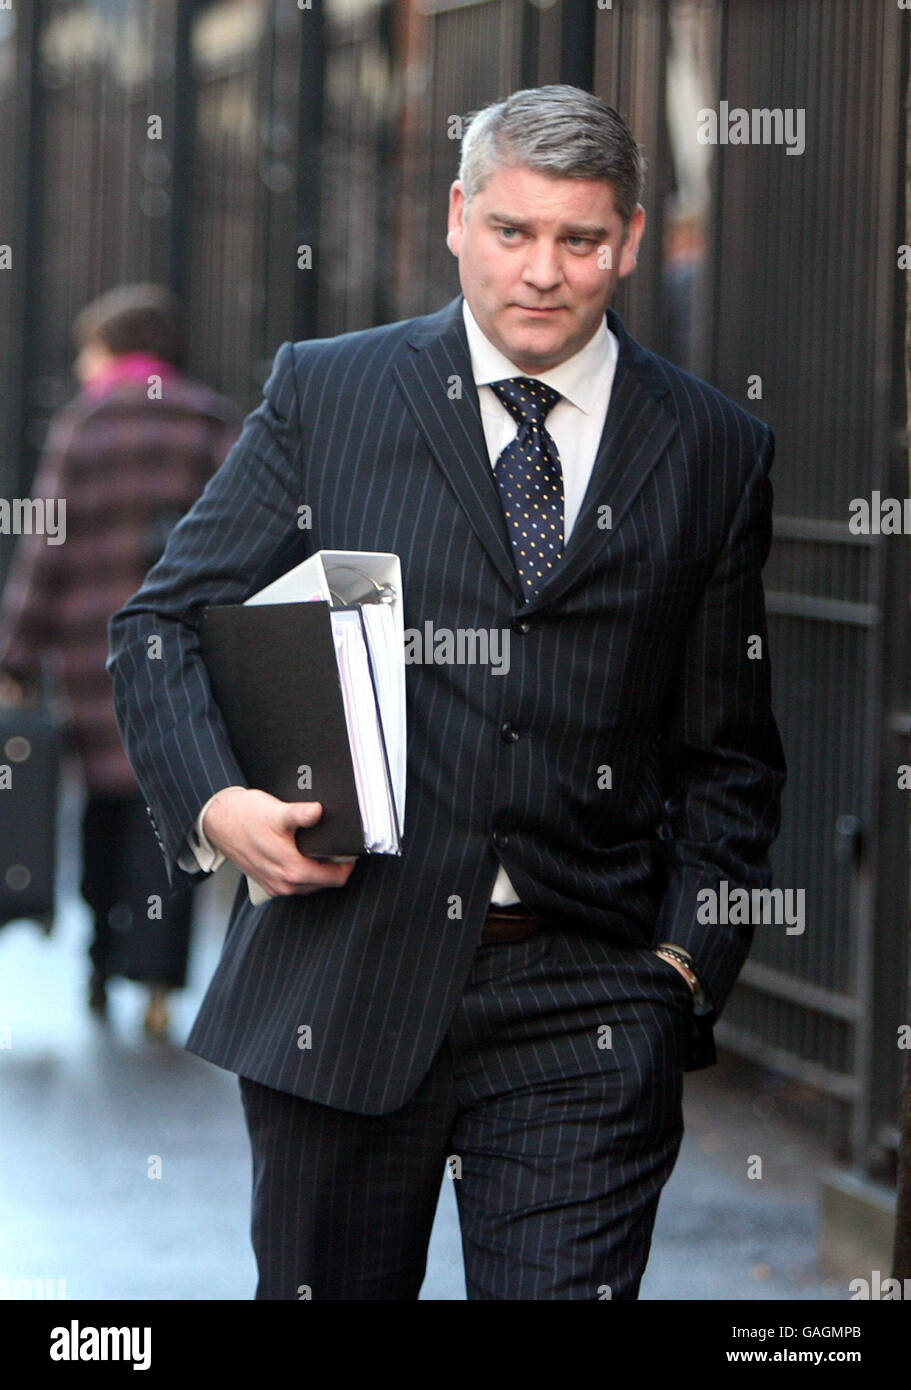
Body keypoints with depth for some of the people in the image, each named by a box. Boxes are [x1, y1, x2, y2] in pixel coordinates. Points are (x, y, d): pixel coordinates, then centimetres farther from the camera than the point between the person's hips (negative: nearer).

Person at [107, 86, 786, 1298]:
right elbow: (161, 624, 8)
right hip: (340, 985, 0)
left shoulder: (713, 451, 8)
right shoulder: (324, 395, 6)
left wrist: (688, 961, 0)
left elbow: (726, 753, 11)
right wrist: (214, 803, -9)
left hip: (586, 1013, 0)